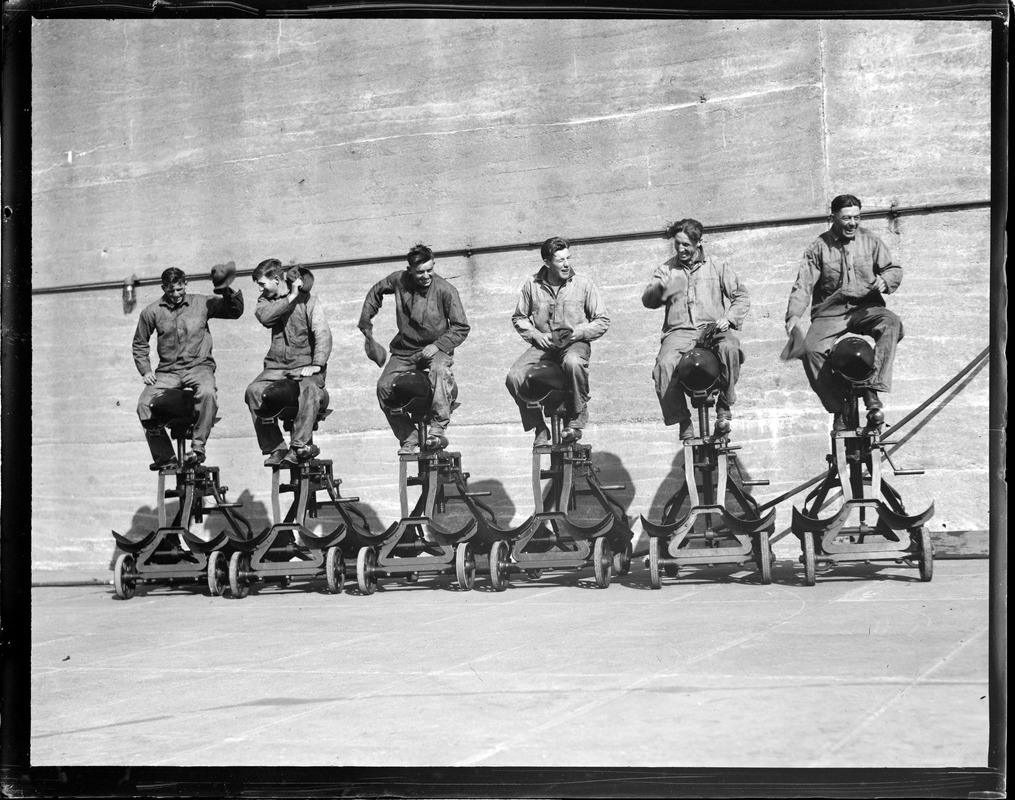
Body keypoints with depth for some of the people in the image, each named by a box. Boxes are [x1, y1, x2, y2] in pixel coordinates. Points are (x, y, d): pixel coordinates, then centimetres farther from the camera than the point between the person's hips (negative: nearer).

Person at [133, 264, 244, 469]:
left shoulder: (202, 304, 5)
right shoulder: (152, 312, 7)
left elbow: (236, 311, 5)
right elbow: (140, 344, 18)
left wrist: (227, 292, -13)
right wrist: (145, 371, 6)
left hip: (199, 366, -2)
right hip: (167, 371, 2)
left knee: (207, 393, -36)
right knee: (144, 404, -20)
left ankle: (198, 448, -27)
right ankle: (165, 458, -6)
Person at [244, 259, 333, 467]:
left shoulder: (309, 300, 1)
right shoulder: (266, 300, 15)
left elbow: (323, 334, -10)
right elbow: (264, 316, -9)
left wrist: (317, 364, -23)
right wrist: (290, 298, -10)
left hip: (305, 366, -4)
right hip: (276, 367, 4)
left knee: (309, 389, -36)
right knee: (254, 391, -24)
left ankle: (300, 446, -33)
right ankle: (275, 448, -20)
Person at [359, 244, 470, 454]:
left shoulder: (445, 290, -14)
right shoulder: (399, 280, -6)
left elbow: (461, 328, -10)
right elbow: (375, 292, 15)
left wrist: (438, 345, -20)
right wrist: (366, 323, 14)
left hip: (436, 349, -4)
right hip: (405, 350, 4)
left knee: (440, 371, -37)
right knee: (384, 386, -15)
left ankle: (438, 430, -36)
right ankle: (409, 437, 1)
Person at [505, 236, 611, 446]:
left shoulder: (583, 284, -2)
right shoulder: (532, 285, 3)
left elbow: (602, 321, 2)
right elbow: (519, 318, 15)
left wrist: (577, 332, -14)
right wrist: (535, 334, -4)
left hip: (575, 344, -3)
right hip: (542, 345, 3)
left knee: (573, 363, -40)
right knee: (514, 377, -23)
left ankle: (575, 421, -19)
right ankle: (539, 428, -2)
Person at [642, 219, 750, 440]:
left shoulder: (718, 268, 15)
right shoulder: (666, 269, 18)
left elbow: (742, 296, 12)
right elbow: (647, 300, 10)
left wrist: (729, 318, -7)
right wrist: (660, 288, -13)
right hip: (679, 331, 1)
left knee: (730, 347, -36)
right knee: (664, 365, -32)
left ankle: (724, 408, -19)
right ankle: (683, 422, -19)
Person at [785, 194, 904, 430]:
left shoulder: (870, 241, 10)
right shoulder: (819, 248, 4)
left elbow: (894, 269, 11)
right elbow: (804, 284, -3)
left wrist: (884, 280, -14)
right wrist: (794, 314, -20)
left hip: (866, 307, 1)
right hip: (830, 311, -1)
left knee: (892, 324, -32)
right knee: (811, 348, -29)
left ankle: (872, 390, -36)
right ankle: (838, 407, -15)